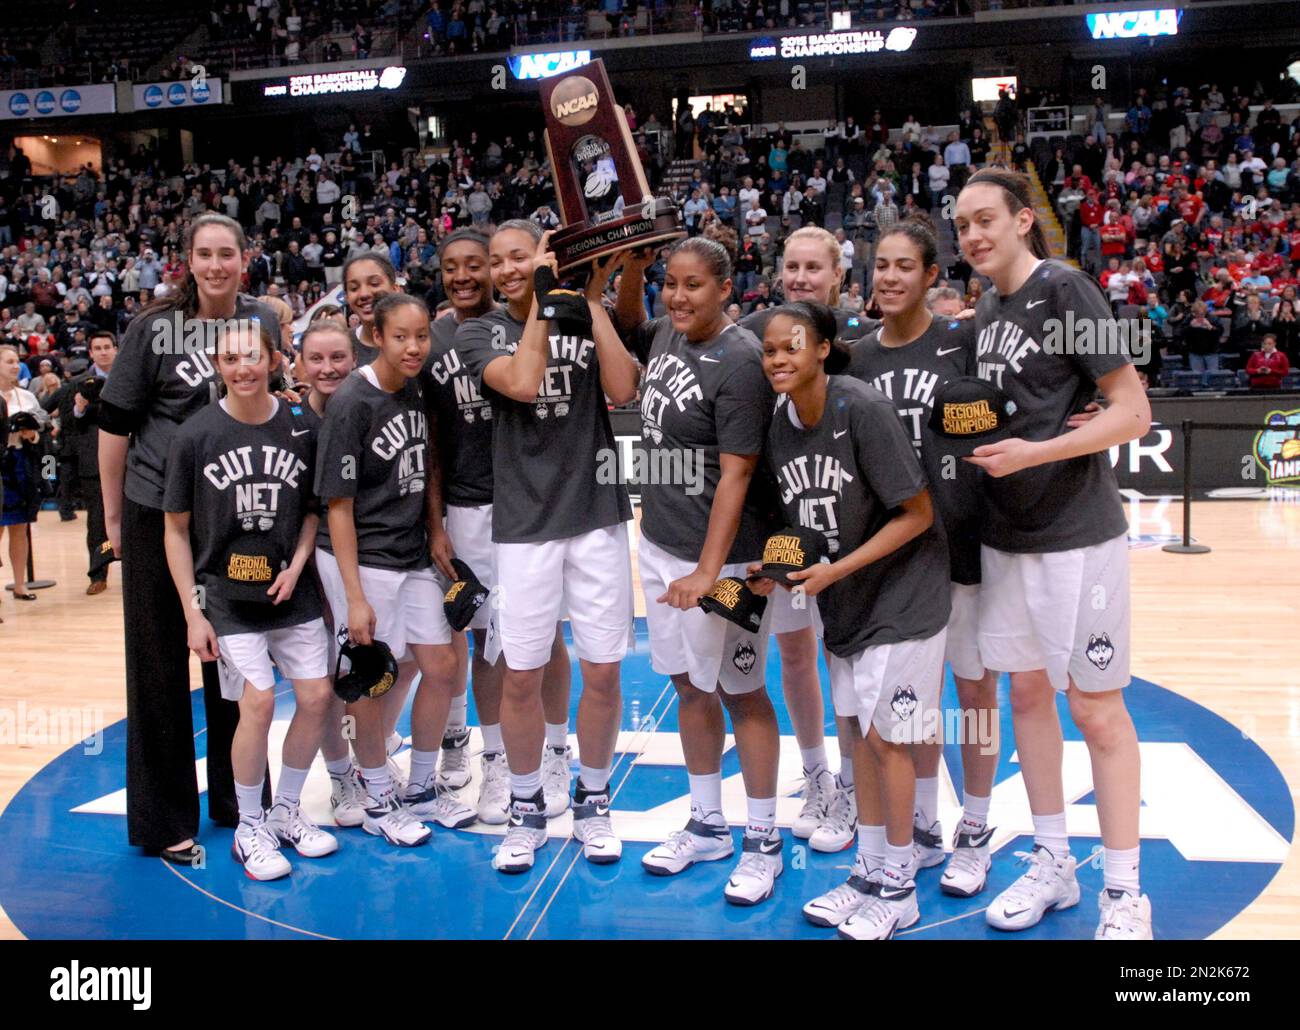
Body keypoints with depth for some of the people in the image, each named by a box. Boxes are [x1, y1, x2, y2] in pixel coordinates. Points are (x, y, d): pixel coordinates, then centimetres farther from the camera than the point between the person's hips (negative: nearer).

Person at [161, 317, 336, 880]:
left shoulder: (302, 429, -2)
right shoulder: (195, 436, -9)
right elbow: (176, 528, -3)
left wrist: (296, 566, -6)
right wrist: (193, 611, -7)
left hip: (291, 590, 3)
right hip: (226, 594, -3)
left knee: (316, 696, 1)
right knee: (258, 701, -12)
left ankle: (286, 811, 24)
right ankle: (249, 829, 9)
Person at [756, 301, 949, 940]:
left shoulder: (862, 408, -22)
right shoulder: (780, 425, -2)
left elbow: (917, 512, -20)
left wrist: (836, 570, -23)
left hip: (900, 595, -7)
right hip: (842, 602, 7)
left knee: (885, 738, 0)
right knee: (858, 730, 14)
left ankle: (898, 890, 17)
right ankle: (869, 873, 29)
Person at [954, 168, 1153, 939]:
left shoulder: (1065, 289, -11)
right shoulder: (985, 310, 10)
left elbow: (1133, 412, -15)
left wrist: (1033, 452, -23)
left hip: (1075, 535, -7)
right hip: (1005, 534, 7)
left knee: (1096, 708, 0)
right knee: (1027, 692, 13)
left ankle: (1124, 896, 12)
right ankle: (1052, 865, 27)